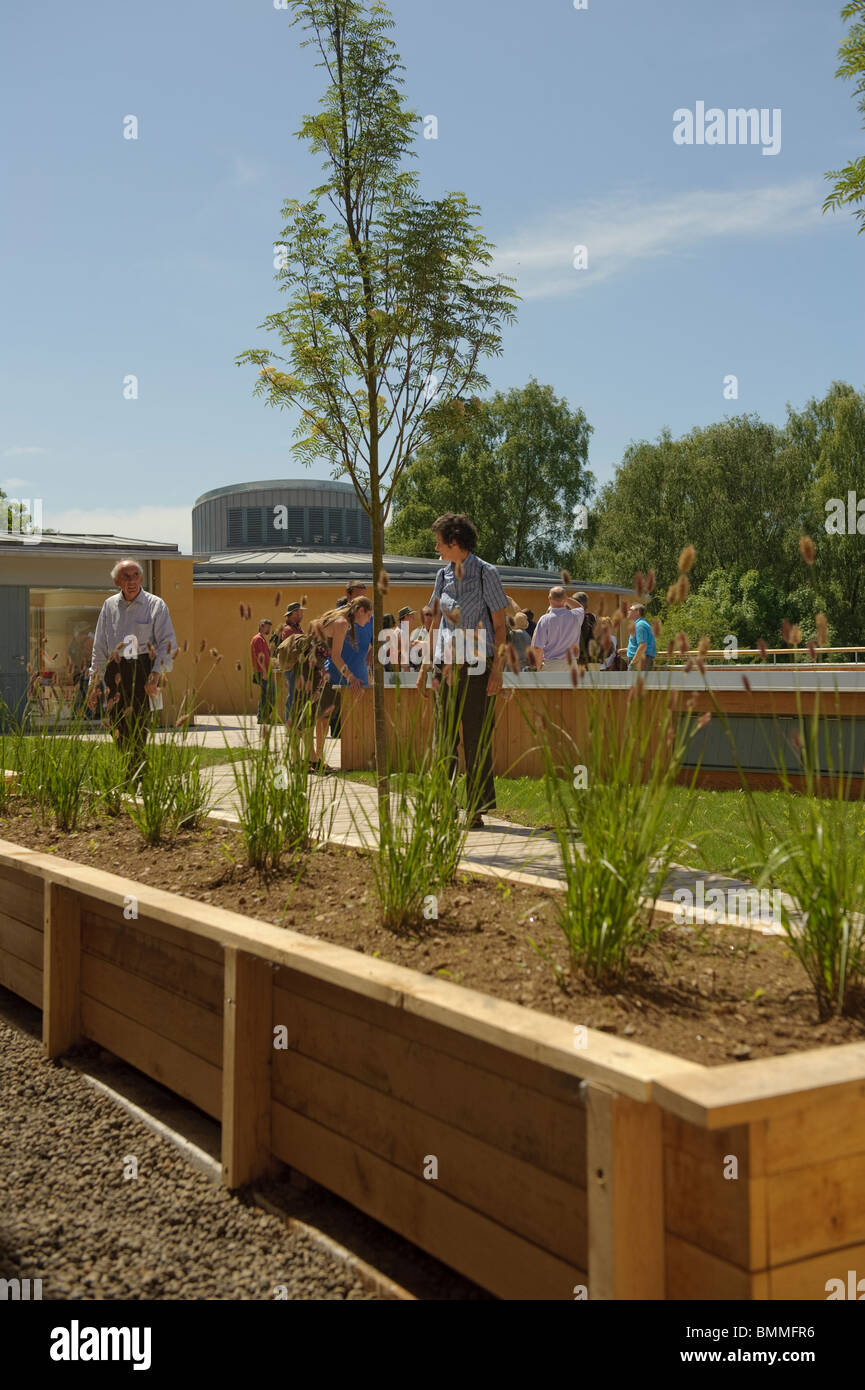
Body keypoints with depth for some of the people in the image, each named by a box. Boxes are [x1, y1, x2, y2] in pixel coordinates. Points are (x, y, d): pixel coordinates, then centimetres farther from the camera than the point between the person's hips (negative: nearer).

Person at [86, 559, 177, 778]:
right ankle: (137, 768, 22)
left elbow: (168, 643, -4)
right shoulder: (109, 606, 12)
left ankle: (135, 778, -1)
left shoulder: (156, 605, 1)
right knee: (115, 726, 3)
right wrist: (94, 684, 13)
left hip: (143, 671, -4)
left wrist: (156, 674, -17)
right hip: (115, 671, 4)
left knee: (137, 728, -8)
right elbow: (99, 647, 16)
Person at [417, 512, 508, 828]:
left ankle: (477, 809, 5)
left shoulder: (486, 574, -5)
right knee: (444, 737, 6)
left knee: (477, 740, -2)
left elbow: (500, 626, -6)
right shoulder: (443, 575, 11)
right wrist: (425, 667, 13)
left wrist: (497, 670, -13)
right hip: (446, 667, 5)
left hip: (477, 667, -5)